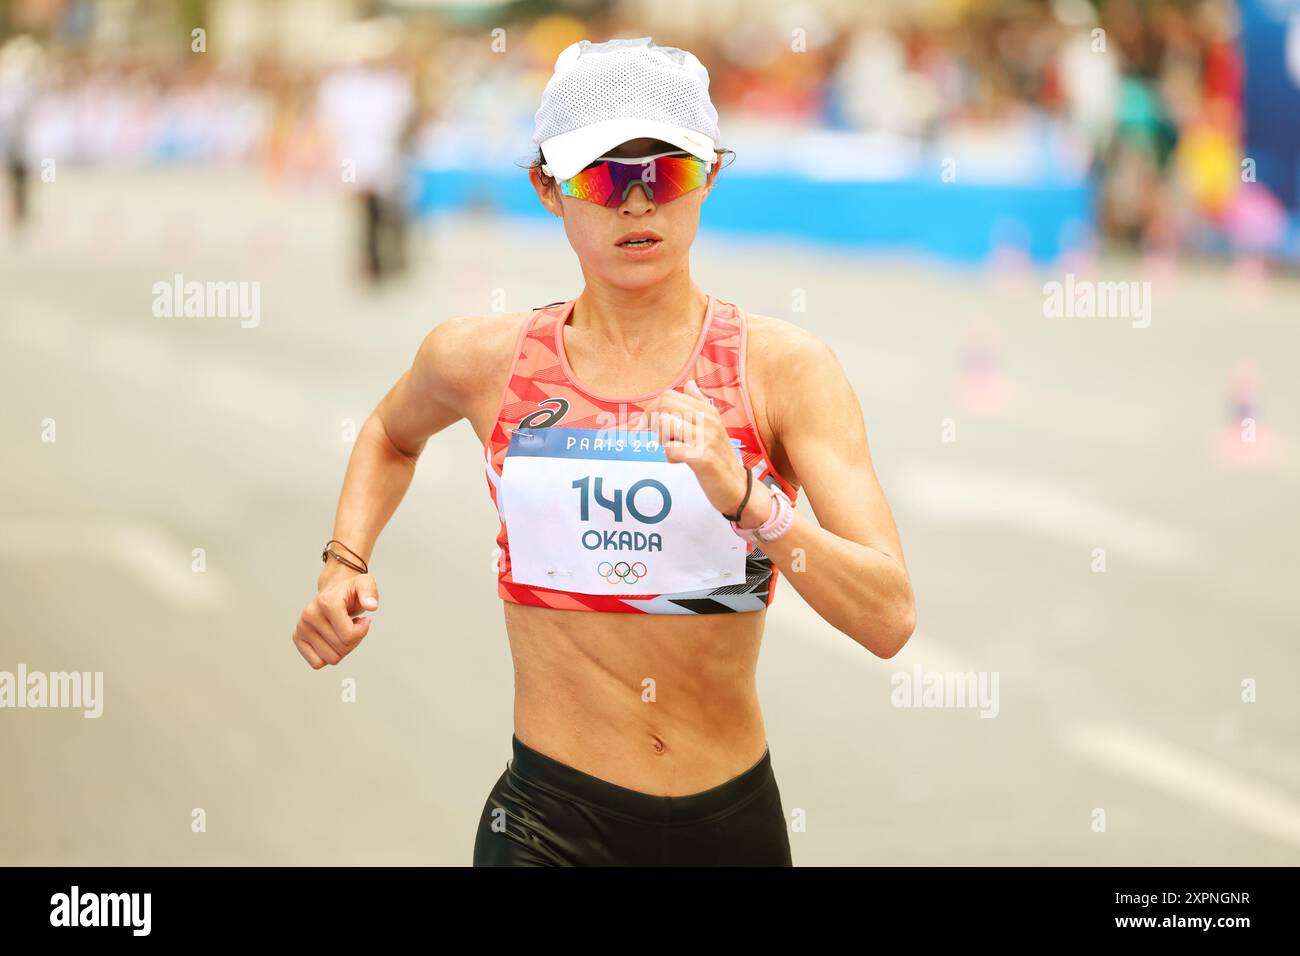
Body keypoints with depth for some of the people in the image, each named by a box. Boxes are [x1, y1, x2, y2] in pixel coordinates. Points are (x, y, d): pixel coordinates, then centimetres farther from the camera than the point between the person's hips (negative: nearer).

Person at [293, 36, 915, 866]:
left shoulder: (784, 368, -6)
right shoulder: (485, 360, -1)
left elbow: (889, 621, -15)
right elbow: (392, 435, 25)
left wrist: (747, 497, -28)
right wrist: (346, 564, 8)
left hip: (733, 818, 0)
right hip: (553, 819, 0)